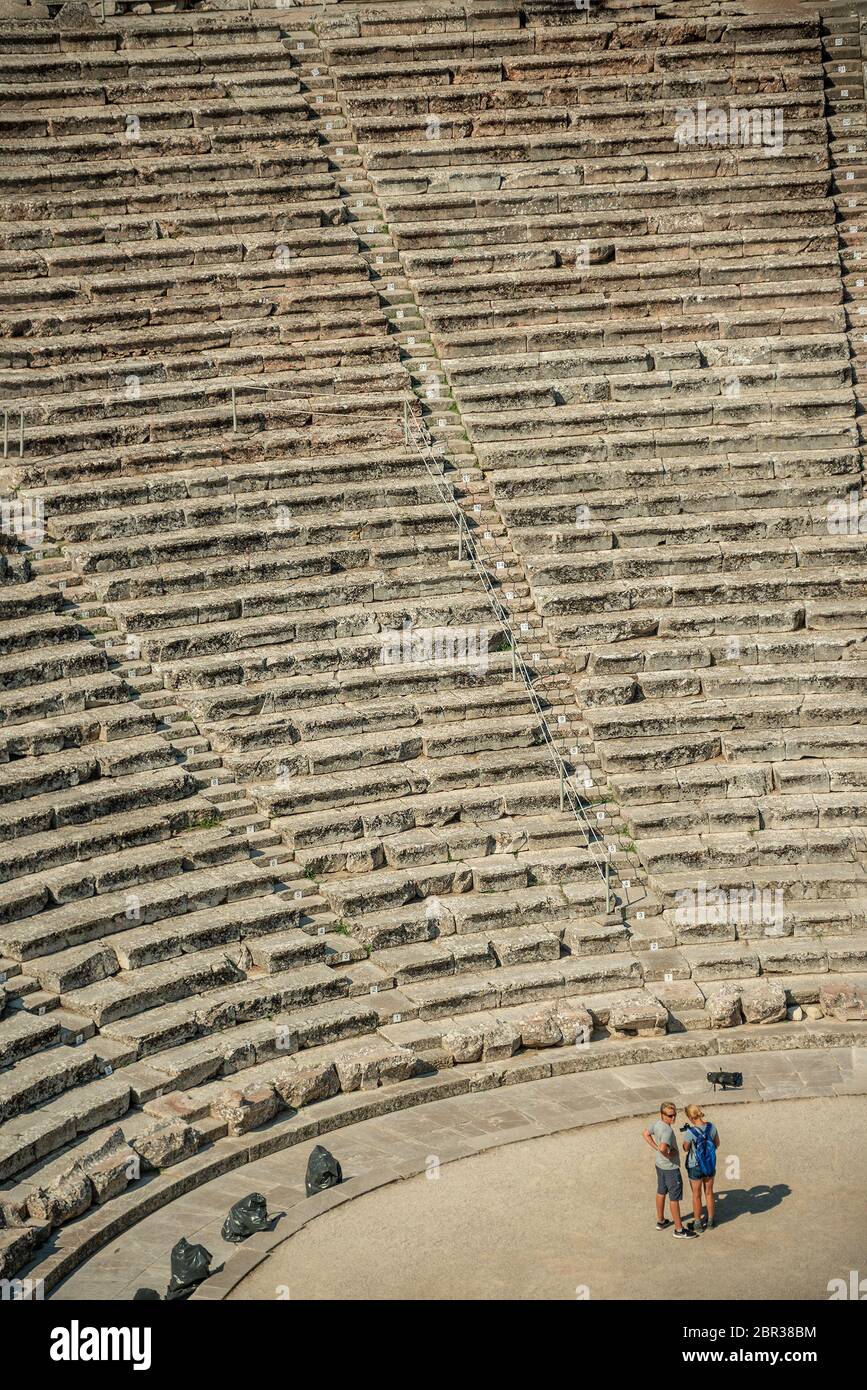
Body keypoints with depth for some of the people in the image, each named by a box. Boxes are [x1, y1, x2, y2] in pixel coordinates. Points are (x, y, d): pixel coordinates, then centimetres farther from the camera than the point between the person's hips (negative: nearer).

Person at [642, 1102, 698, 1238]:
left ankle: (660, 1221, 39)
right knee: (674, 1198, 5)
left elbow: (646, 1134, 12)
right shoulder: (667, 1130, -32)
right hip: (671, 1168, -9)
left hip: (660, 1164, 9)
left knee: (661, 1192, 23)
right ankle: (679, 1229, 16)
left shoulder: (656, 1123, -5)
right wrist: (668, 1155, -25)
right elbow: (663, 1147, -47)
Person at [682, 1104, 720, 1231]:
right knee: (709, 1193, 22)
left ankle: (698, 1223, 29)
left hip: (695, 1167, -4)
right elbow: (717, 1144, 1)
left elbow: (686, 1149, -10)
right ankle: (710, 1221, 37)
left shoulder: (690, 1133, -27)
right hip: (710, 1165, 4)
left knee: (696, 1195, 16)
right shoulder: (711, 1126, -14)